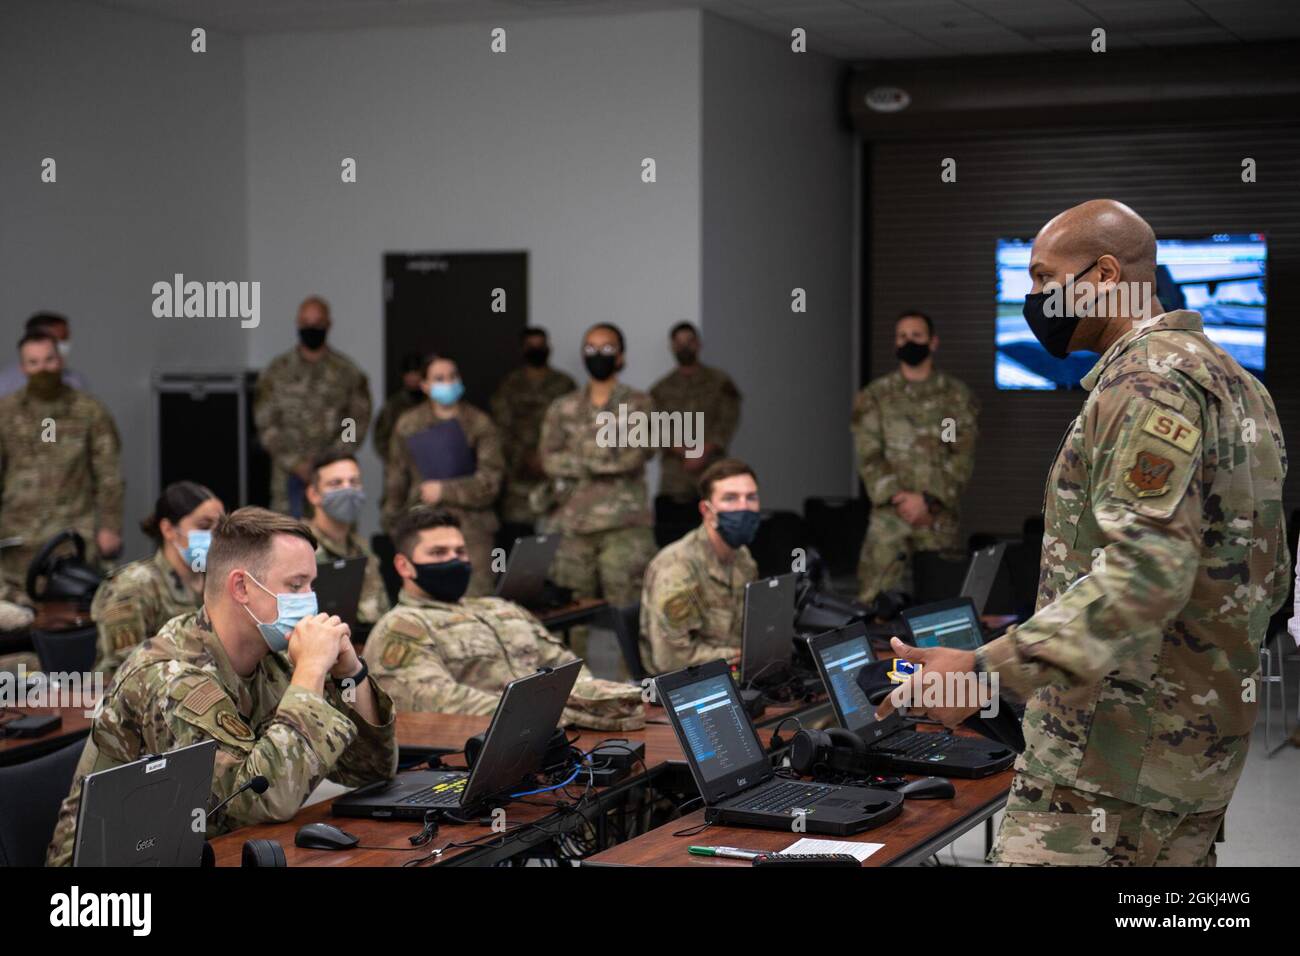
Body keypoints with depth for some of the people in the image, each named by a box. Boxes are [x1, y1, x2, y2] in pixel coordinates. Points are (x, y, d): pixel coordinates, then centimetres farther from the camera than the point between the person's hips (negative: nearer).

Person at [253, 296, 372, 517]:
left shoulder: (347, 372, 5)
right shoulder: (278, 371, 7)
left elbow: (359, 422, 2)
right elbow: (265, 423, 4)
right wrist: (295, 464, -6)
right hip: (289, 473, 1)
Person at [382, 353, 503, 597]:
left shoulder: (480, 424, 1)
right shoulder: (408, 426, 8)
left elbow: (490, 481, -3)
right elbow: (396, 483, 13)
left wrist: (444, 490, -8)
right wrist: (392, 525, 15)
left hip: (471, 528, -1)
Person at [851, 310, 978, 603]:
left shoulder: (957, 396, 7)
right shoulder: (874, 397, 8)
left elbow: (963, 456, -1)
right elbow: (868, 456, 1)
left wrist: (926, 499, -12)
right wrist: (898, 498, -12)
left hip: (941, 516, 0)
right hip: (889, 516, 0)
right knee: (878, 600, -8)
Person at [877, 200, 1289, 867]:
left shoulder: (1148, 380, -14)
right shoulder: (1236, 381, 18)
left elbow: (1146, 570, -26)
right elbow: (1271, 580, 21)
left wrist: (988, 669, -30)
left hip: (1117, 753, -10)